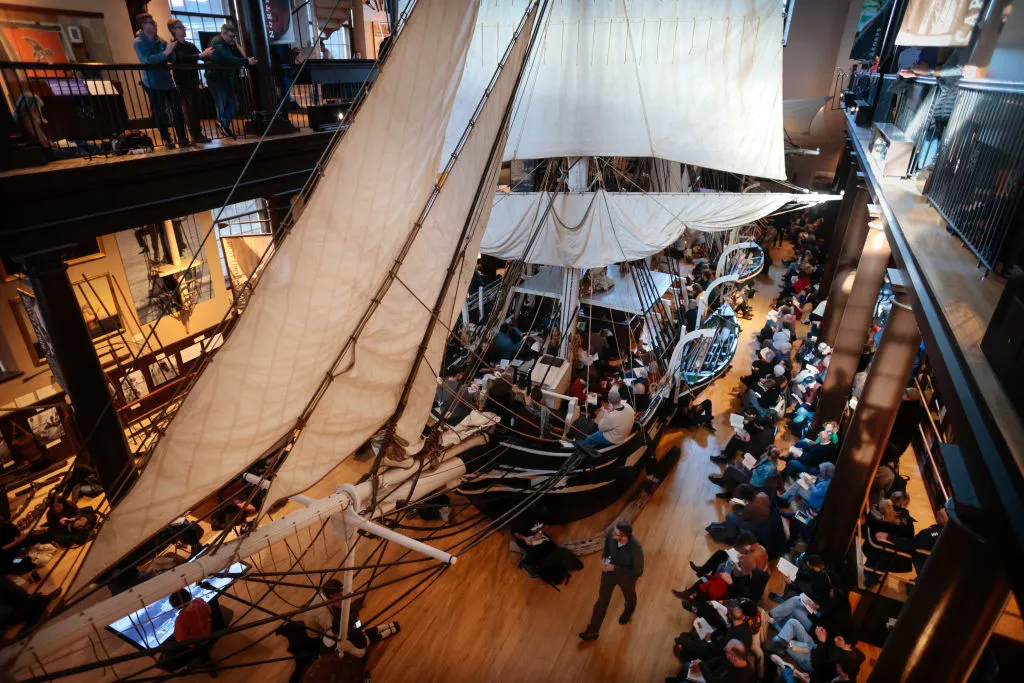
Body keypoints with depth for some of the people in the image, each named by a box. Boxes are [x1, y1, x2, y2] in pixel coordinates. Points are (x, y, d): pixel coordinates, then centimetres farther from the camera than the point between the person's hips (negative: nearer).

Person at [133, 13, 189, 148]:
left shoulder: (160, 40, 10)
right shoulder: (138, 43, -8)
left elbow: (170, 58, 10)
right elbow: (148, 59, -23)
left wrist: (172, 49, -9)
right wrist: (166, 52, -28)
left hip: (167, 81, 5)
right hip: (153, 84, -5)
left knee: (177, 110, 1)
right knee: (160, 113, 1)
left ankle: (182, 138, 7)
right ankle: (166, 139, 12)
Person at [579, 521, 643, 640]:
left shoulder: (636, 548, -42)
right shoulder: (612, 533, -29)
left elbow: (638, 572, -27)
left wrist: (614, 568, -31)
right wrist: (604, 557, -16)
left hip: (626, 577, -3)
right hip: (609, 570, 3)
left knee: (629, 596, 32)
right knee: (602, 600, 18)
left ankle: (628, 611, 67)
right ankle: (592, 631, 38)